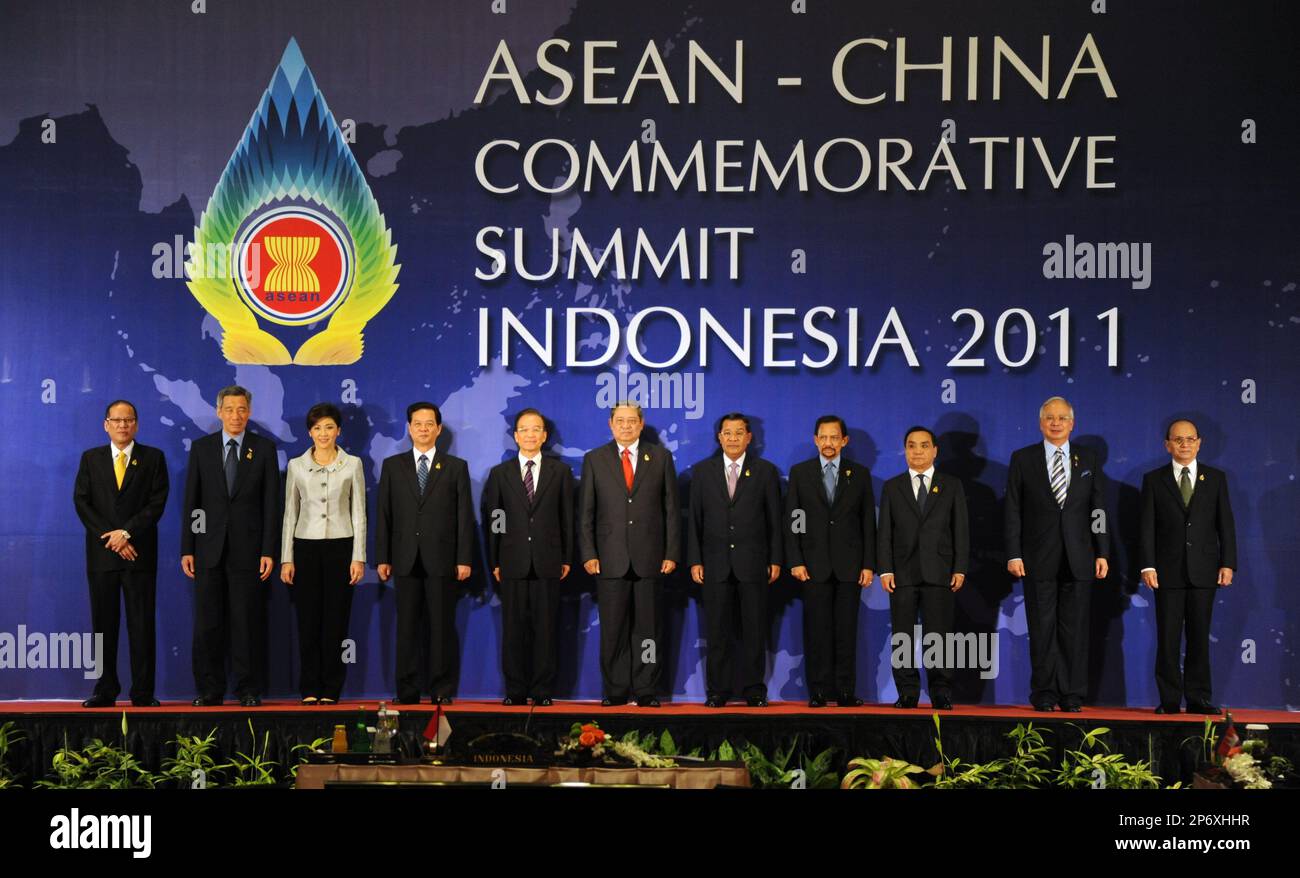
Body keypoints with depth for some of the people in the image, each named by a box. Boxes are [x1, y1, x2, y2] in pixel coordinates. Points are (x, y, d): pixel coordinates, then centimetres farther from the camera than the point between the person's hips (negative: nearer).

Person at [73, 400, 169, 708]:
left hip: (139, 553, -2)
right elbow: (81, 502, 3)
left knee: (142, 624, -2)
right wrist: (110, 537, -8)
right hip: (101, 553, 2)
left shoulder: (153, 458, 6)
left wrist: (126, 533, -13)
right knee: (103, 623, 3)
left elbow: (157, 503, -3)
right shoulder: (91, 458, 11)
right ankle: (105, 691, 7)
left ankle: (143, 693, 0)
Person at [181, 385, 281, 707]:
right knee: (207, 623, 3)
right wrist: (187, 549, 0)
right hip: (210, 548, 1)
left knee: (248, 622, 1)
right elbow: (191, 501, 6)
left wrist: (269, 551, -5)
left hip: (248, 548, -1)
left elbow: (271, 503, 1)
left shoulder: (264, 448, 4)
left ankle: (249, 690, 8)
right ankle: (209, 690, 10)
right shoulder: (201, 447, 7)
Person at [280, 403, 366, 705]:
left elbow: (359, 513, 2)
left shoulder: (352, 464, 2)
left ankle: (330, 690, 9)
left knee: (335, 620, 1)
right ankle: (310, 689, 10)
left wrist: (358, 557, -5)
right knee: (308, 621, 2)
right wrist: (286, 558, 1)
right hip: (306, 547, 1)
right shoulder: (296, 465, 5)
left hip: (340, 546, -1)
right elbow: (290, 513, 7)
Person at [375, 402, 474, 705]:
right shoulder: (392, 466, 10)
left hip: (442, 560, -1)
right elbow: (383, 514, 7)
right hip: (406, 559, 1)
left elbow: (465, 516, 3)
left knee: (442, 627, 1)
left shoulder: (456, 467, 7)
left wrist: (464, 559, -4)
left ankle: (442, 690, 6)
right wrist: (383, 558, 1)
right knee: (407, 627, 3)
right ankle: (407, 691, 7)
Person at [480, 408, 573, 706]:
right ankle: (515, 691, 8)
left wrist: (567, 558, 2)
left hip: (548, 563, 0)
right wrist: (494, 562, 3)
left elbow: (567, 517, 7)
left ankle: (543, 691, 7)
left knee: (545, 629, 1)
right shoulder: (500, 473, 9)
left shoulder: (560, 471, 8)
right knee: (513, 629, 2)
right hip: (512, 564, 0)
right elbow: (491, 521, 8)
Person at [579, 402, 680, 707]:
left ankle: (645, 691, 9)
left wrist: (672, 553, -1)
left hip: (649, 557, 0)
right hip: (610, 559, 0)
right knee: (613, 628, 1)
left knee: (646, 627, 3)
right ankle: (616, 690, 8)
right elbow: (586, 512, 6)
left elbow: (671, 509, 6)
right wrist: (589, 554, -3)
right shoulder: (594, 460, 8)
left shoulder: (660, 457, 8)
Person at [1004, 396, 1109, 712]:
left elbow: (1097, 509, 9)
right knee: (1042, 629, 1)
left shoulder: (1088, 460, 10)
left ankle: (1072, 695, 7)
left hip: (1078, 557, 1)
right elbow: (1013, 510, 1)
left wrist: (1102, 553, 3)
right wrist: (1014, 554, -6)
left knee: (1075, 628, 2)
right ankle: (1044, 694, 8)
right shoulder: (1022, 459, 4)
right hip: (1038, 558, -1)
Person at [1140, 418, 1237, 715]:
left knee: (1200, 637, 5)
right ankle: (1169, 700, 5)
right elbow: (1147, 527, 1)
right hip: (1168, 571, -1)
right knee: (1167, 638, 0)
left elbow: (1225, 524, 6)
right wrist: (1148, 565, -8)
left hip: (1204, 570, 1)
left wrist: (1228, 563, -3)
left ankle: (1198, 698, 10)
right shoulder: (1154, 480, 5)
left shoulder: (1216, 478, 9)